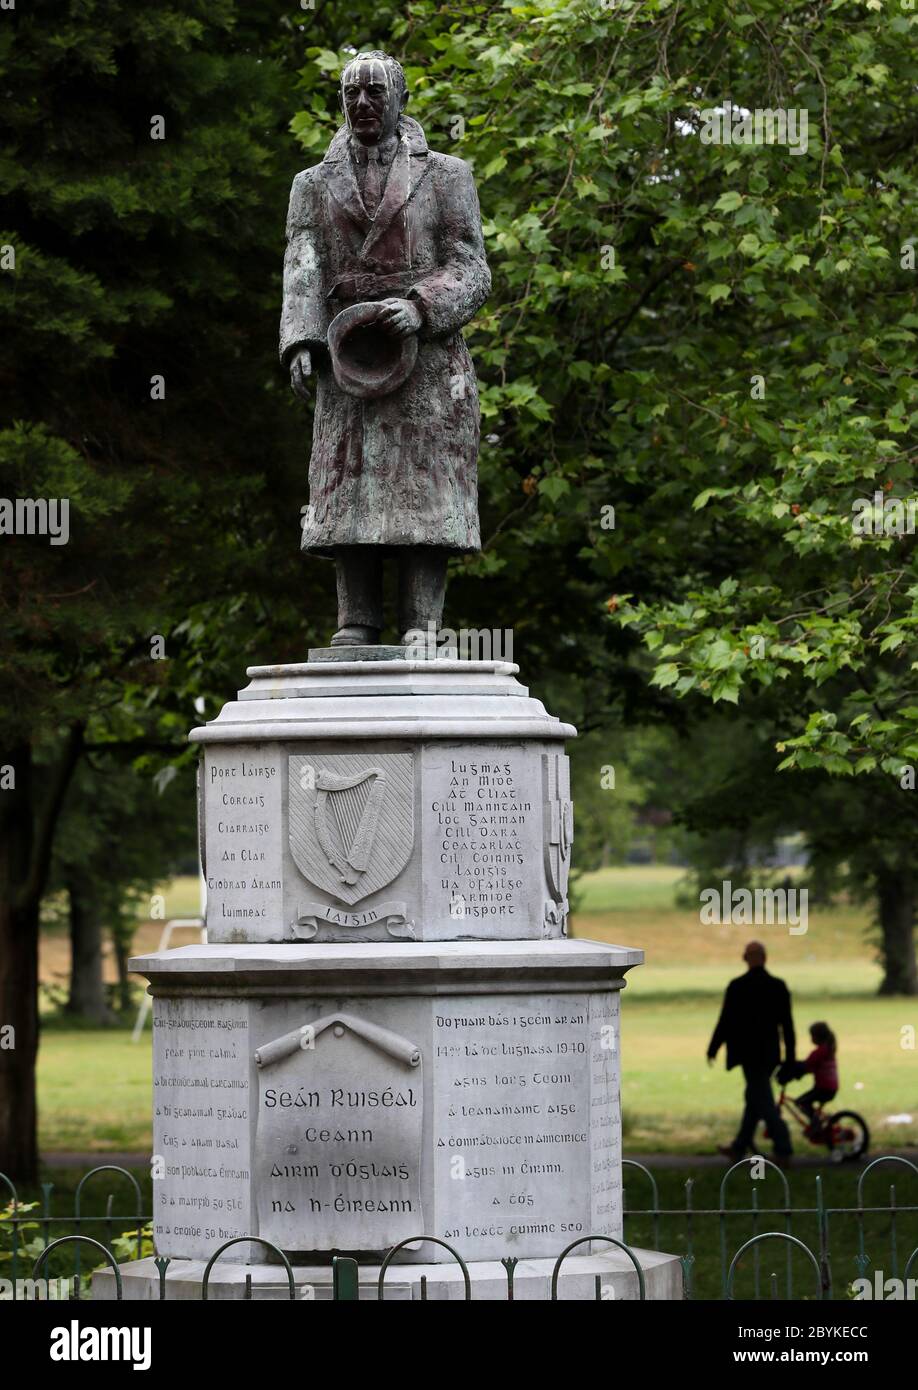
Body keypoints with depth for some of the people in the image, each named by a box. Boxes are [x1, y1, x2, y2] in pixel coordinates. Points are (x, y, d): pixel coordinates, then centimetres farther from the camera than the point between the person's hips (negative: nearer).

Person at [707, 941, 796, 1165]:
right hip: (771, 1052, 6)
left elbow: (725, 1021, -10)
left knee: (763, 1102, -4)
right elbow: (787, 1024, 4)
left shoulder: (737, 987, -13)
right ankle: (739, 1147, 29)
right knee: (755, 1098, 18)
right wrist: (790, 1056, 10)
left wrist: (712, 1049, 2)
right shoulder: (779, 986, 1)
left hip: (749, 1053, -6)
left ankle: (783, 1151, -12)